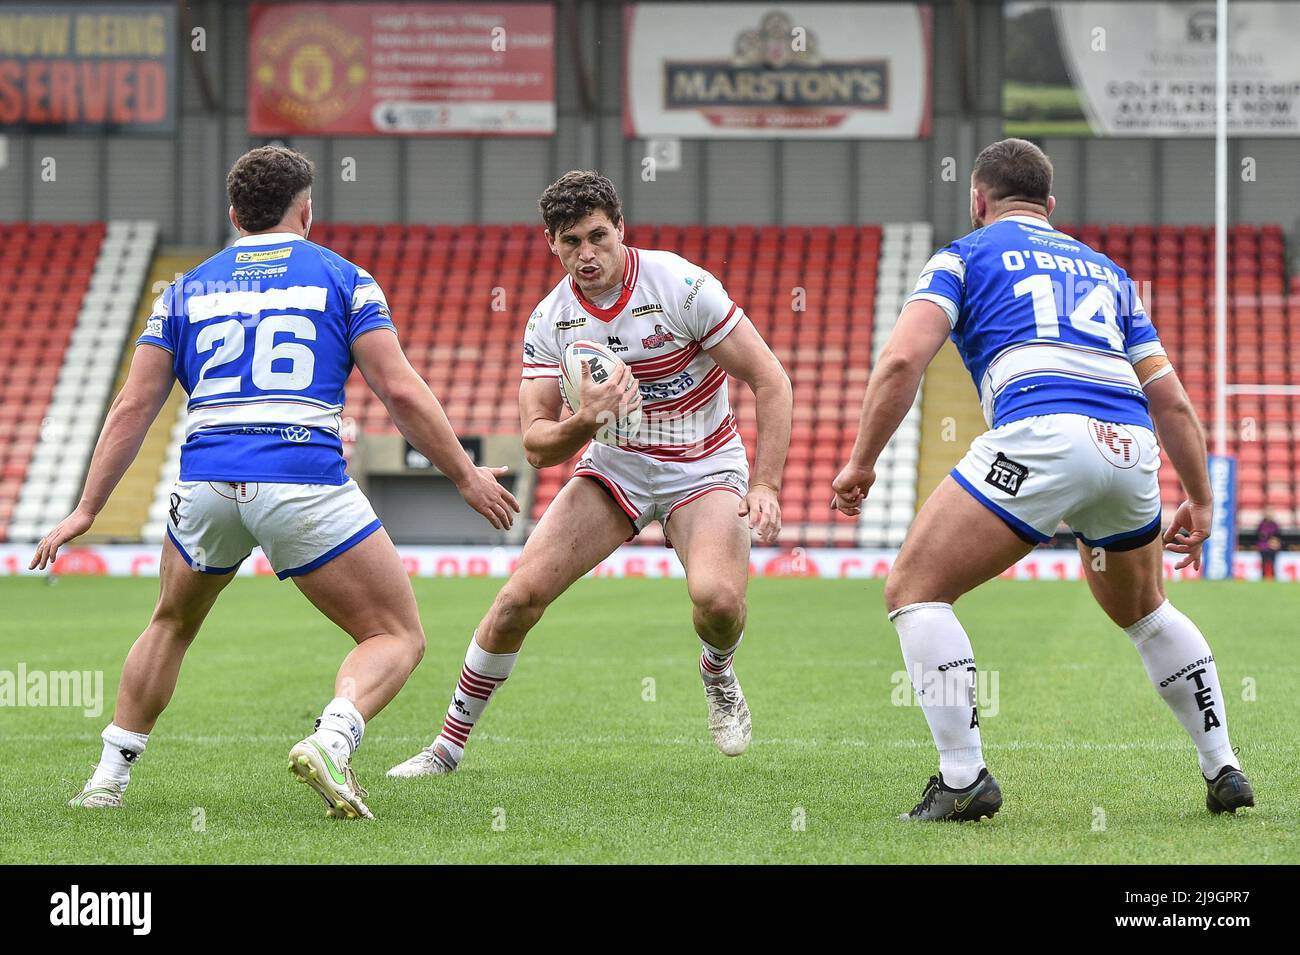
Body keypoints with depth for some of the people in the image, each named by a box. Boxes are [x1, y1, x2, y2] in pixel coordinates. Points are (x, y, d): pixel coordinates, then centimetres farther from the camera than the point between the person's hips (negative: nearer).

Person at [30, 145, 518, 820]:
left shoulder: (187, 290, 18)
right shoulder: (342, 279, 10)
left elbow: (133, 408, 14)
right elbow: (400, 391, 2)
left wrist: (86, 510, 18)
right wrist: (466, 477, 10)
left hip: (207, 480, 4)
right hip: (306, 480, -4)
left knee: (172, 624, 30)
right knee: (398, 637, 5)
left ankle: (110, 776, 27)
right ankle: (329, 741, -23)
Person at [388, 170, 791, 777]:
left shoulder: (682, 286, -20)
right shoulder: (549, 321, -9)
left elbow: (770, 381, -16)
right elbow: (537, 446, -9)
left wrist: (765, 487, -23)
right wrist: (586, 420, -32)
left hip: (703, 468, -3)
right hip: (615, 467, 3)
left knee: (718, 597, -30)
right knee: (522, 592, -13)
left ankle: (717, 673, 8)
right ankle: (450, 743, 3)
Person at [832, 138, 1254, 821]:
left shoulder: (966, 255, 16)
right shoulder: (1104, 270, 31)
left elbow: (902, 359, 0)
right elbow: (1171, 401, 28)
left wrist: (861, 462, 6)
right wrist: (1199, 500, 36)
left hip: (1041, 437, -6)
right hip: (1131, 447, 6)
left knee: (914, 589, 5)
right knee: (1142, 610, 31)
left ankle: (964, 778, -6)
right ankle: (1224, 772, 28)